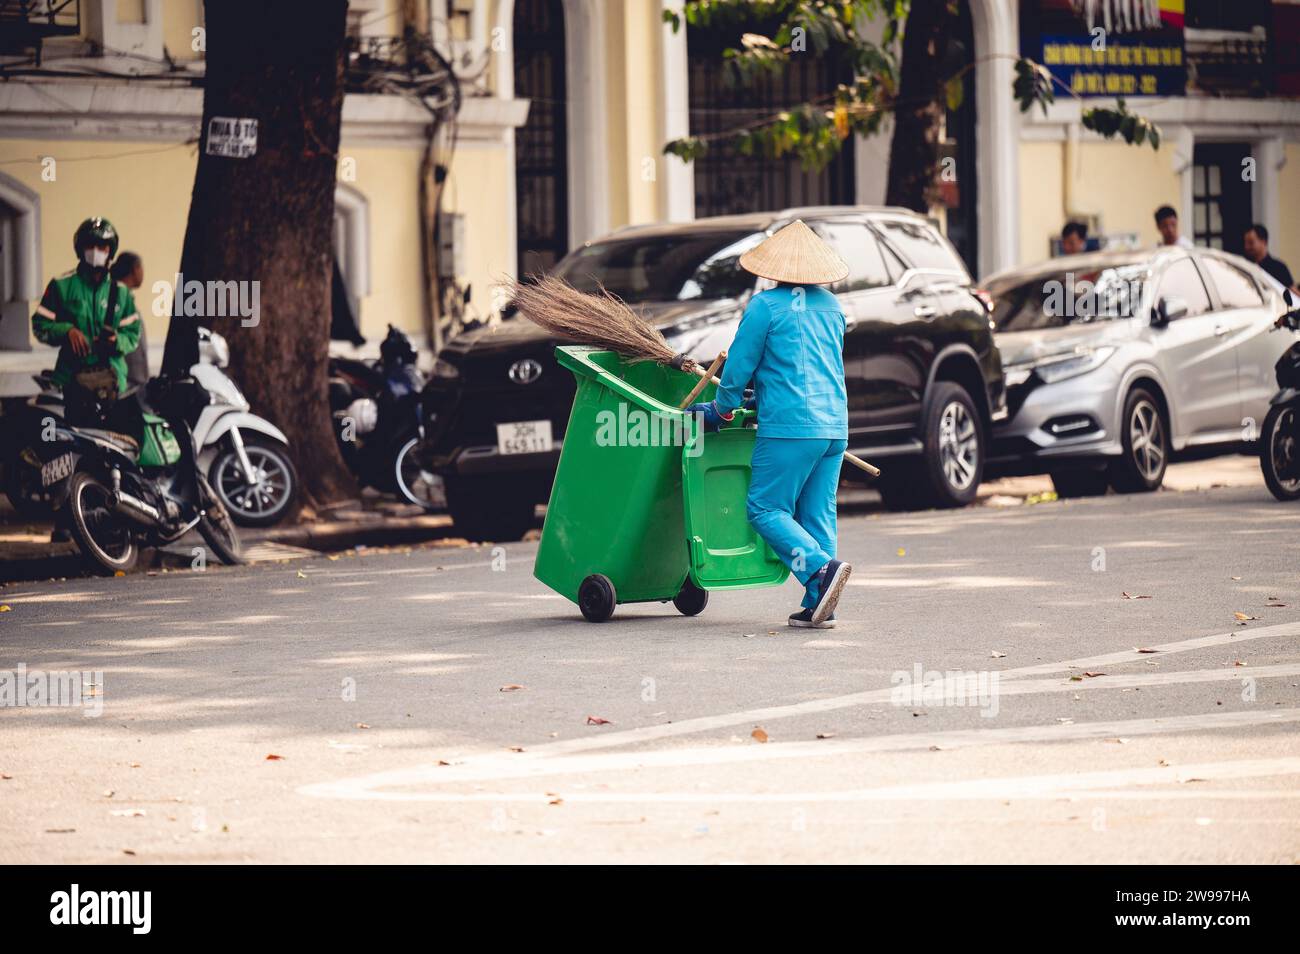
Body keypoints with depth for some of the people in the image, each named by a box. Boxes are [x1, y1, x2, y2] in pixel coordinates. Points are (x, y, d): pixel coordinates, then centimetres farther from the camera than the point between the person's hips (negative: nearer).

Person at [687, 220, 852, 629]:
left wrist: (721, 410, 15)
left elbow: (739, 367, -2)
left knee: (766, 508, -1)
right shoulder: (831, 306, 15)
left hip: (788, 426, -7)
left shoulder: (766, 305, -5)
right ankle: (817, 606, 3)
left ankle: (821, 567, -21)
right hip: (834, 425, 7)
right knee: (817, 514, 8)